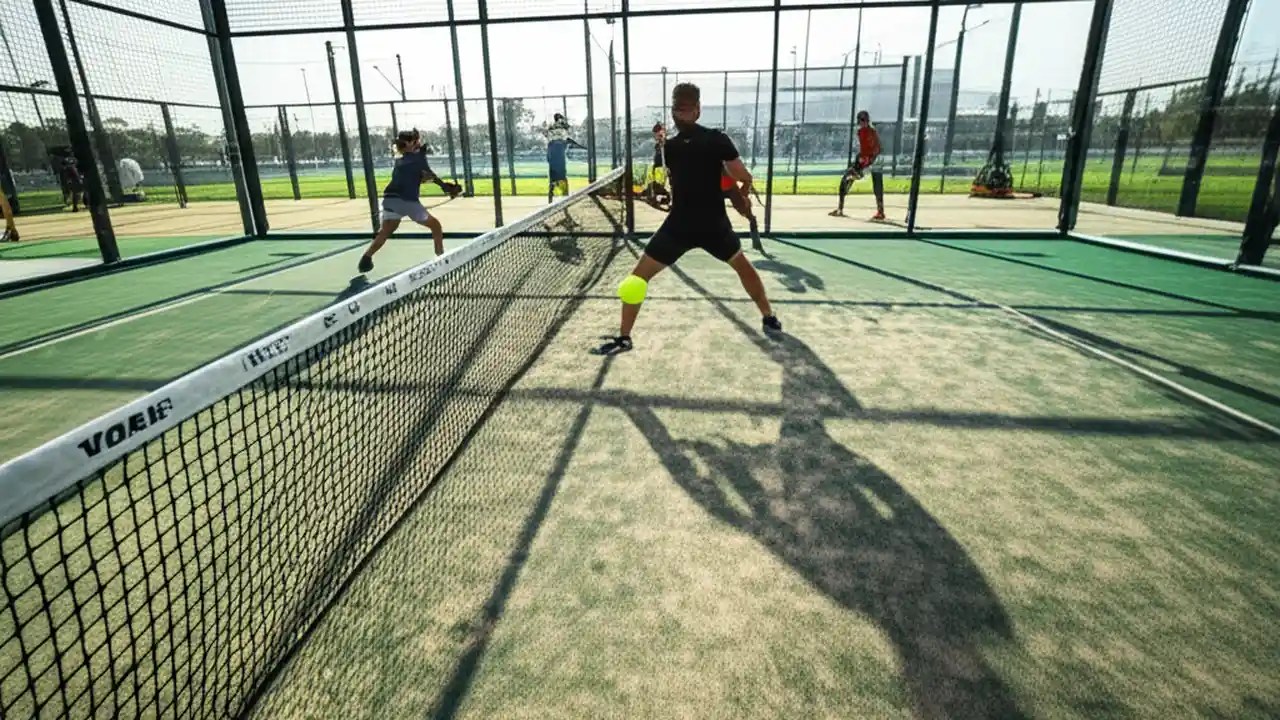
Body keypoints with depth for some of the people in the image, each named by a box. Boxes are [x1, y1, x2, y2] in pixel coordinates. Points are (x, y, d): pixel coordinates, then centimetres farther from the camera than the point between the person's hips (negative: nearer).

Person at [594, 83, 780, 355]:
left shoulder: (668, 148, -3)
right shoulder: (718, 140, -5)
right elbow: (745, 178, -7)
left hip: (679, 227, -2)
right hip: (714, 225, 2)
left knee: (637, 278, 8)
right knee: (743, 266, 28)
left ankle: (623, 338, 5)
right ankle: (770, 318, 33)